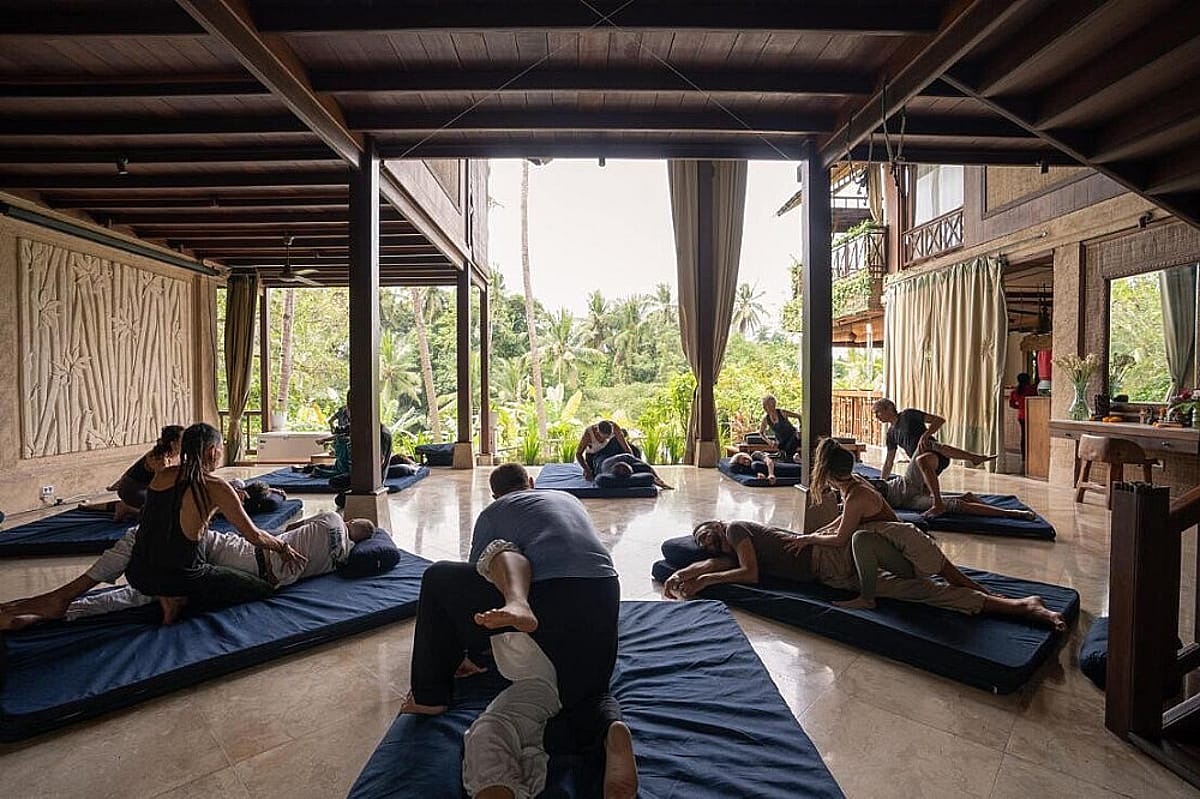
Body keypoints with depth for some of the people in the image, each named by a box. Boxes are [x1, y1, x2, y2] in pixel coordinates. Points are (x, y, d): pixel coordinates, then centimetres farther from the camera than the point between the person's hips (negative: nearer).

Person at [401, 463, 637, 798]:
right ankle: (609, 727, -6)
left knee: (437, 580, 17)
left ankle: (429, 695, 26)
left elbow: (474, 578, 27)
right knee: (588, 693, 28)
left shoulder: (492, 513, 22)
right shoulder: (569, 498, 32)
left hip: (546, 591, -4)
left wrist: (467, 654, 41)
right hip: (604, 592, 5)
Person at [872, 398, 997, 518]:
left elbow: (939, 420, -8)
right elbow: (889, 461, 22)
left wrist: (924, 436, -23)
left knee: (922, 460, -43)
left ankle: (938, 504, -40)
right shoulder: (891, 432, 19)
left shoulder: (908, 414, 0)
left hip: (935, 455, -9)